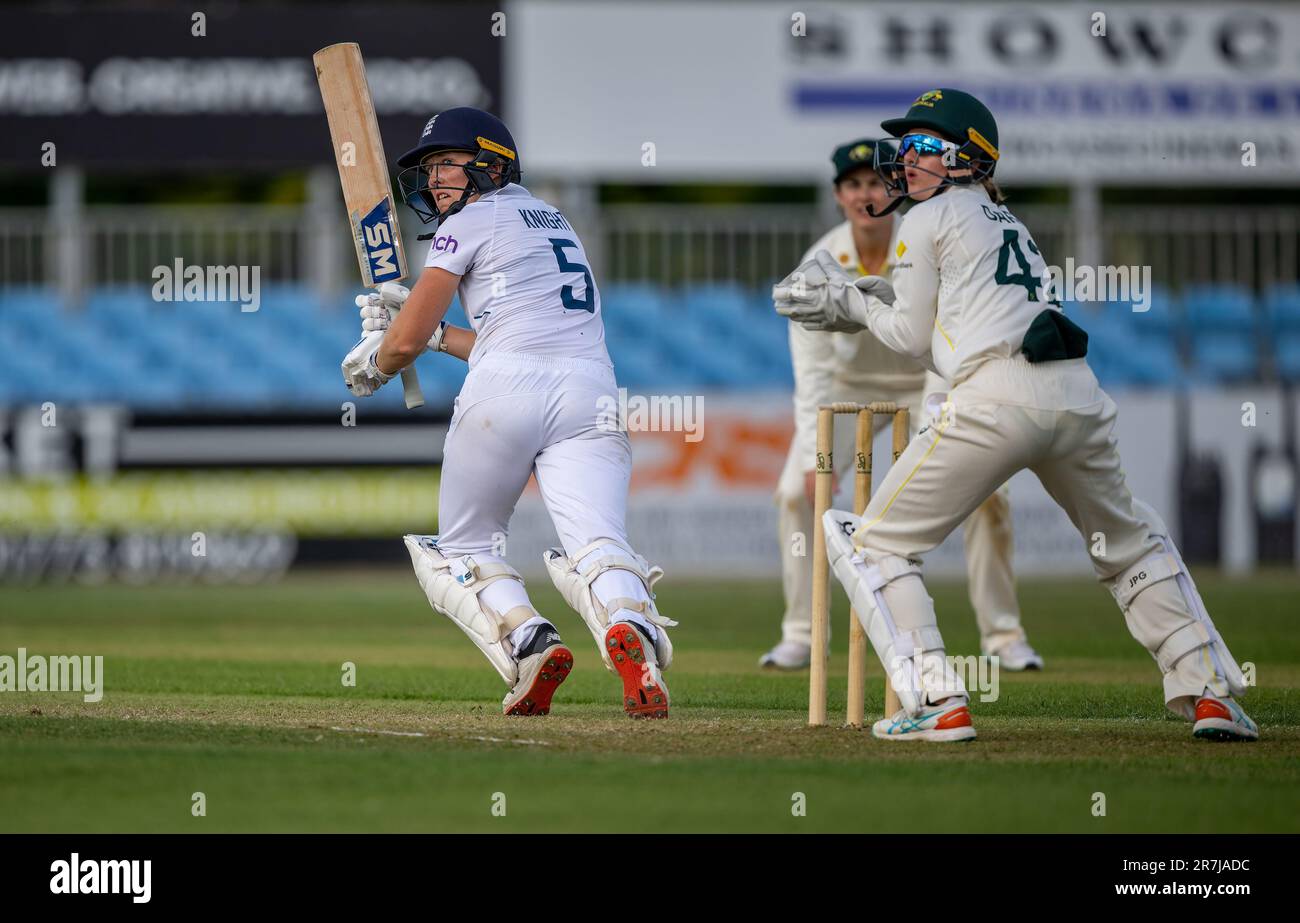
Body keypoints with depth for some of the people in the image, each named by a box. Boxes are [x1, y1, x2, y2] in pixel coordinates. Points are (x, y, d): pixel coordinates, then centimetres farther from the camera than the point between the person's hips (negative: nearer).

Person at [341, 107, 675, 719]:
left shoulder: (471, 222, 6)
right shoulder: (554, 222, 29)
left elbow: (406, 341, 4)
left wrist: (370, 363, 24)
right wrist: (437, 335, 35)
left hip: (505, 392, -5)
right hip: (590, 389, 5)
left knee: (460, 550, 11)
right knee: (596, 547, -13)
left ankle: (527, 643, -16)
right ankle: (628, 626, -46)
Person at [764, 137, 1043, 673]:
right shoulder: (820, 264, -22)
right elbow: (812, 370, -22)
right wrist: (815, 456, -32)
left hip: (929, 382, -1)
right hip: (852, 385, 1)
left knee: (986, 494, -16)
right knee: (796, 490, -15)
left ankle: (1003, 635, -2)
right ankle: (800, 637, -4)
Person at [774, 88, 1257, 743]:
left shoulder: (929, 219, 8)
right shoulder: (1009, 224, 30)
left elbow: (914, 337, 10)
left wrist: (850, 306, 25)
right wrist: (857, 295, 34)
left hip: (997, 400, -7)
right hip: (1078, 395, 7)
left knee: (872, 543, 6)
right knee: (1131, 544, 27)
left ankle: (938, 704, -6)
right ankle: (1209, 693, 17)